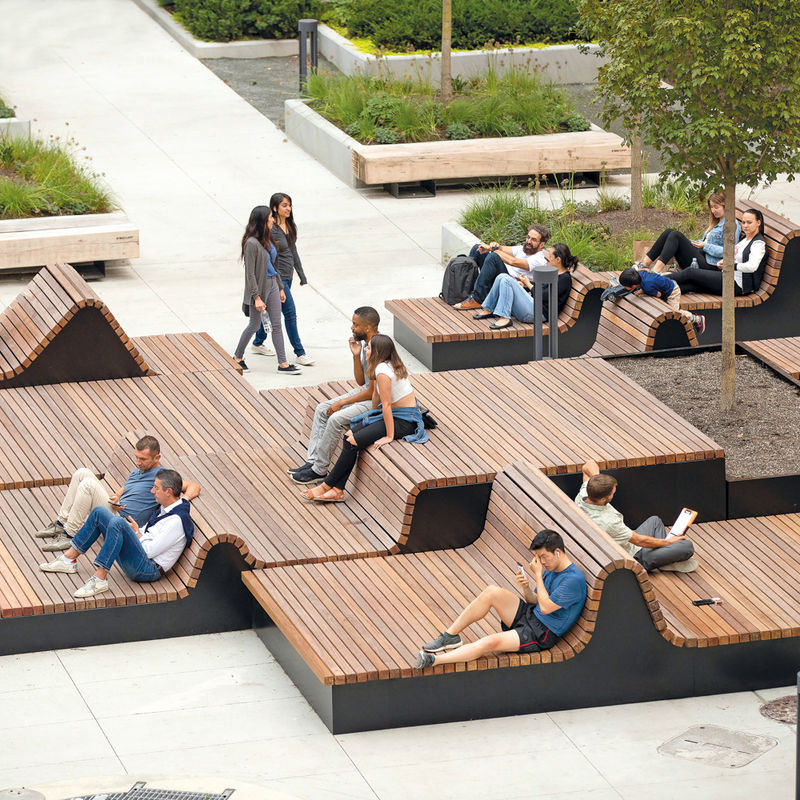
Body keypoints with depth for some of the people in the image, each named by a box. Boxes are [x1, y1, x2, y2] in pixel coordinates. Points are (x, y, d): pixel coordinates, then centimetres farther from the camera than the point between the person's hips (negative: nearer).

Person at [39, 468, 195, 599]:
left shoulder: (177, 520, -17)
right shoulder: (163, 509, 14)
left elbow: (149, 551, -19)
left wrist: (137, 532, -3)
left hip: (149, 569, -10)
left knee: (117, 523, -33)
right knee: (100, 511, 6)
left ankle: (100, 579, -32)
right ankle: (69, 559, 5)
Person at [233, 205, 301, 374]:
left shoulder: (267, 239, 6)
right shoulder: (252, 243, -20)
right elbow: (250, 273, -20)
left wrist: (280, 287, 19)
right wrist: (257, 298, -21)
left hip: (272, 285, 8)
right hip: (258, 287, -8)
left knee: (276, 324, 6)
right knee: (254, 325, 6)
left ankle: (283, 363, 8)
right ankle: (238, 356, 26)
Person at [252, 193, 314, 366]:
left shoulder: (290, 226, 6)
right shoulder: (271, 230, -20)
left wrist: (301, 275, 16)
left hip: (287, 276, 9)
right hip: (277, 277, -9)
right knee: (290, 314, -7)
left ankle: (258, 343, 35)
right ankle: (300, 353, -2)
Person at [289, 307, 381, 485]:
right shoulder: (365, 344, 4)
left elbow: (373, 392, -23)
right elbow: (361, 382, 10)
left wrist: (342, 403, -14)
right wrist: (356, 356, -5)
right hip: (366, 391, 10)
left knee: (336, 419, -24)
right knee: (322, 409, 4)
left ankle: (319, 470, -12)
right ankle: (312, 461, 3)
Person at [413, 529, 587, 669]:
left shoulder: (574, 579, -17)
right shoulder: (551, 569, 12)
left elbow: (545, 607, -21)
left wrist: (538, 575, -14)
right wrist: (526, 587, -7)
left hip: (541, 635, -8)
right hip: (529, 615, 8)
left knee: (491, 642, -30)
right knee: (492, 592, -16)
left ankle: (434, 659, -35)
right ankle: (450, 636, -10)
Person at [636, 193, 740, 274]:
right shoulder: (715, 223, 26)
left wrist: (705, 246, -11)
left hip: (708, 265, -9)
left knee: (676, 235, -23)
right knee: (669, 232, -6)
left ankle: (655, 271, -33)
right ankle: (644, 264, -16)